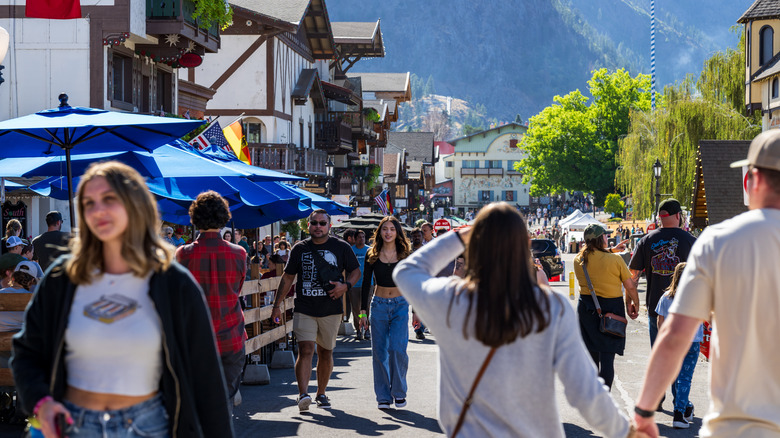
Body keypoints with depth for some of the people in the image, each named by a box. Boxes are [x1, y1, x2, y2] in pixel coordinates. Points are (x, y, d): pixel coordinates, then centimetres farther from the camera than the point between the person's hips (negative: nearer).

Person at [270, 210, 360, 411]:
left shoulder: (341, 247, 4)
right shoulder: (300, 248, 6)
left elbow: (356, 270, 12)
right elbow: (288, 277, 11)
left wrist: (346, 285, -10)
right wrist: (277, 305, 8)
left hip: (331, 310, 1)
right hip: (304, 309, -1)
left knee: (325, 353, 10)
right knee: (305, 350, -14)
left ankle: (321, 393, 24)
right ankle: (303, 394, -22)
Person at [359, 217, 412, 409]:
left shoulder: (405, 254, 1)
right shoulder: (372, 255, 1)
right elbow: (366, 284, 4)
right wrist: (363, 312, 0)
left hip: (400, 306, -1)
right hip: (379, 305, 1)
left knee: (397, 349, -14)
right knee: (379, 352, 1)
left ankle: (399, 392, 4)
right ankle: (383, 396, 11)